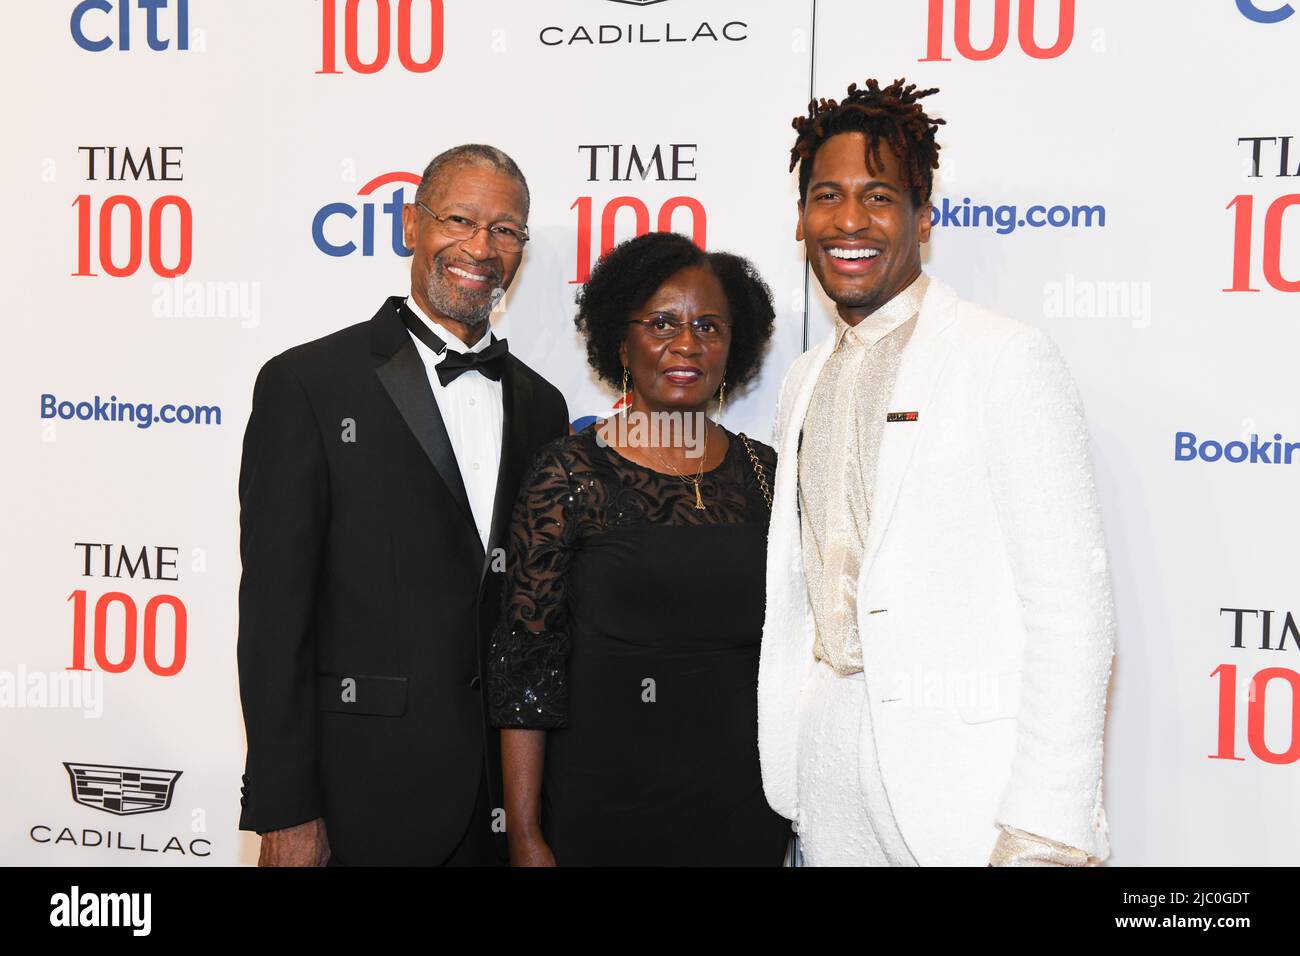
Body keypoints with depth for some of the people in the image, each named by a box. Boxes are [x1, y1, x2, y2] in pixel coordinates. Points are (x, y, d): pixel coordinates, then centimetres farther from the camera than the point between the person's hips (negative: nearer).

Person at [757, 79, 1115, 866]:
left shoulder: (1007, 359, -9)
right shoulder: (804, 383, 12)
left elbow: (1072, 604, -14)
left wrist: (1045, 829, -18)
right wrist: (785, 768, 11)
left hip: (962, 763, -6)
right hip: (829, 744, 6)